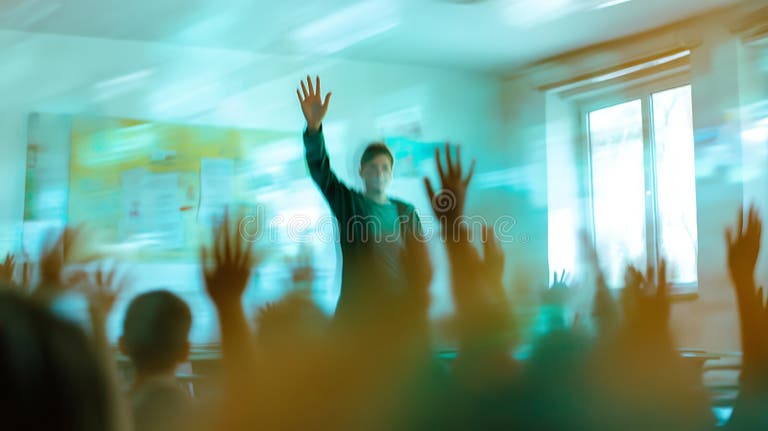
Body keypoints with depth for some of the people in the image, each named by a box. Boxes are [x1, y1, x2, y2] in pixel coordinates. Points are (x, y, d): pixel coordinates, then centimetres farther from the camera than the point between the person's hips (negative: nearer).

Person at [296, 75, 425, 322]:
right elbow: (320, 169, -8)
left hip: (399, 310, 2)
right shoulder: (348, 203, 6)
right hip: (355, 310, -2)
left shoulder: (406, 212, 12)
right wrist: (314, 127, -24)